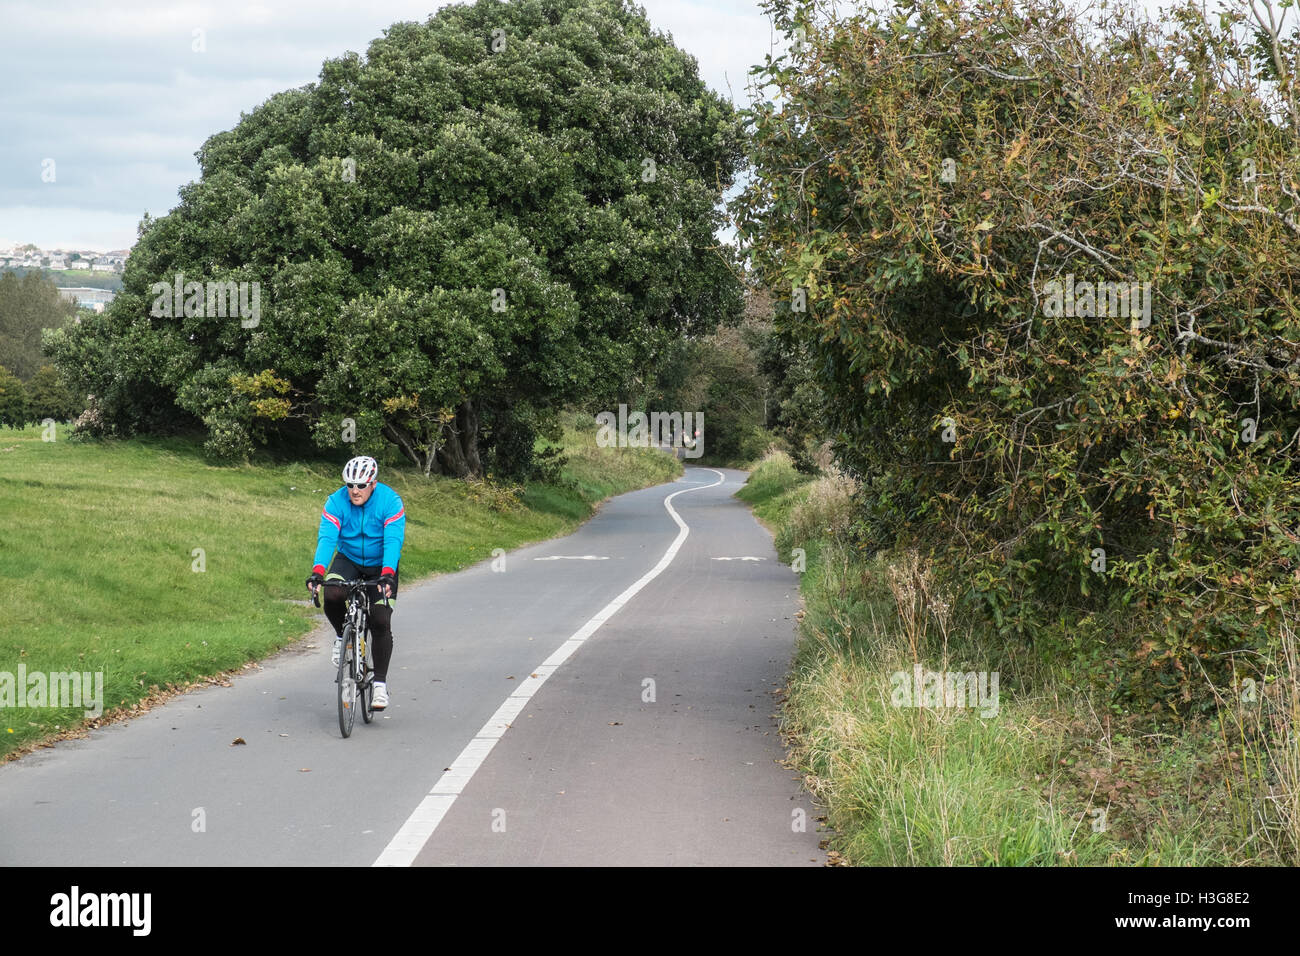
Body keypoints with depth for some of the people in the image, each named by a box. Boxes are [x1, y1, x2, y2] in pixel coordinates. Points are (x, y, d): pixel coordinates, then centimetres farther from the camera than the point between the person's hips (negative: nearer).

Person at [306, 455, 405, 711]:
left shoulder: (391, 502, -22)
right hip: (348, 560, 2)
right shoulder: (336, 501, -17)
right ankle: (342, 635, 2)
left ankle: (380, 682, 0)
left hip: (381, 566, -2)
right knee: (332, 595, -29)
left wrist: (387, 575, -46)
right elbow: (326, 538, -25)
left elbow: (393, 541, -30)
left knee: (381, 622, -12)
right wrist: (317, 572, -41)